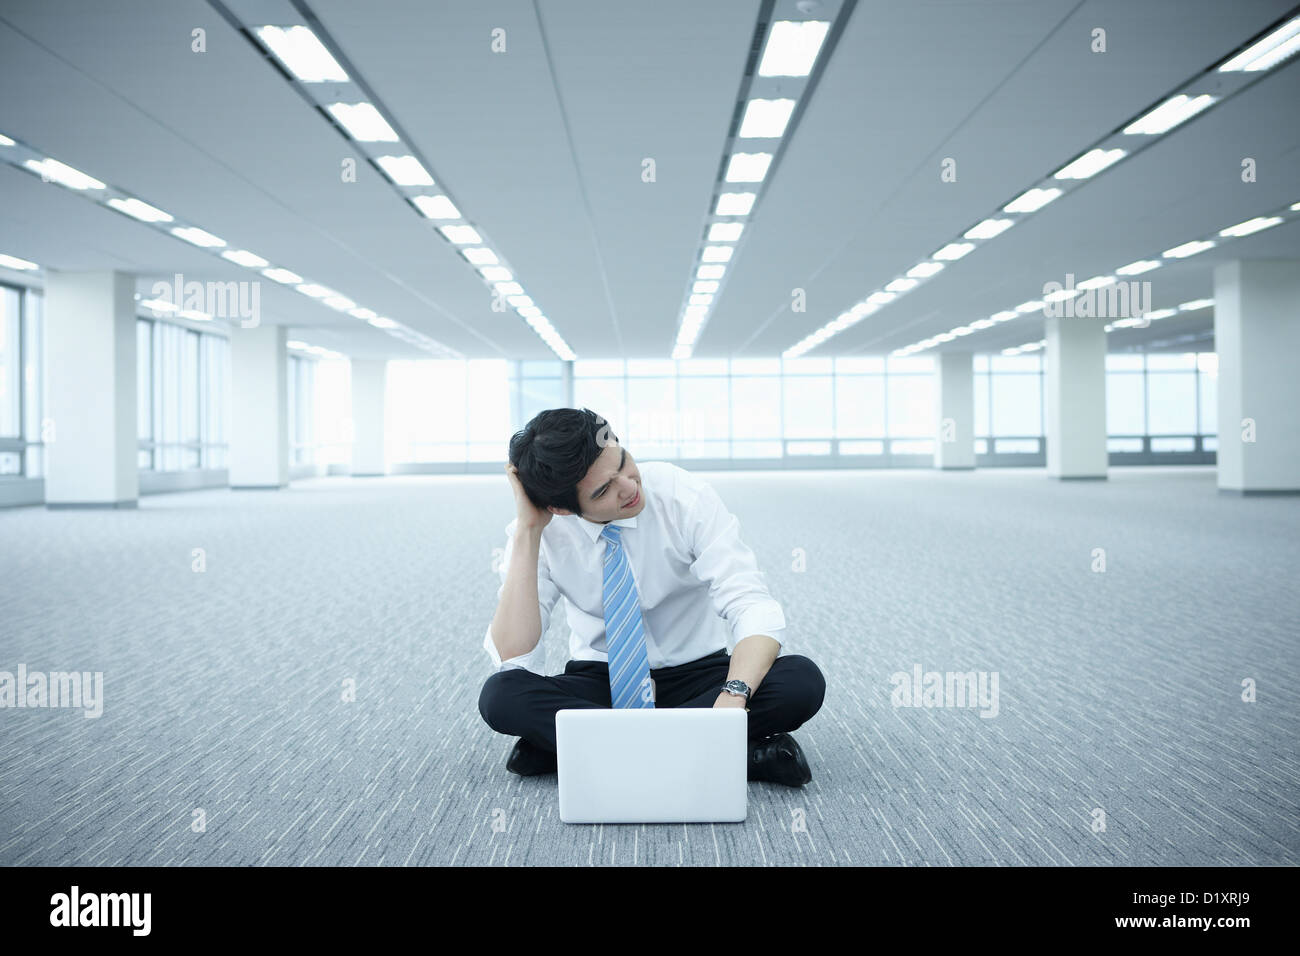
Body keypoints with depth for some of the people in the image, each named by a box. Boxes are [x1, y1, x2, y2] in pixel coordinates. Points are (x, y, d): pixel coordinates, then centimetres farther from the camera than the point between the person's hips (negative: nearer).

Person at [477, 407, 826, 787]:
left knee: (802, 681, -29)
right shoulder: (540, 533, -15)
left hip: (697, 675, 0)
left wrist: (733, 695, -44)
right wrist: (528, 531, -29)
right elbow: (513, 657, -25)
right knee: (500, 695, -30)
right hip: (598, 682, 1)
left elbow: (754, 610, -24)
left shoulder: (686, 496, -18)